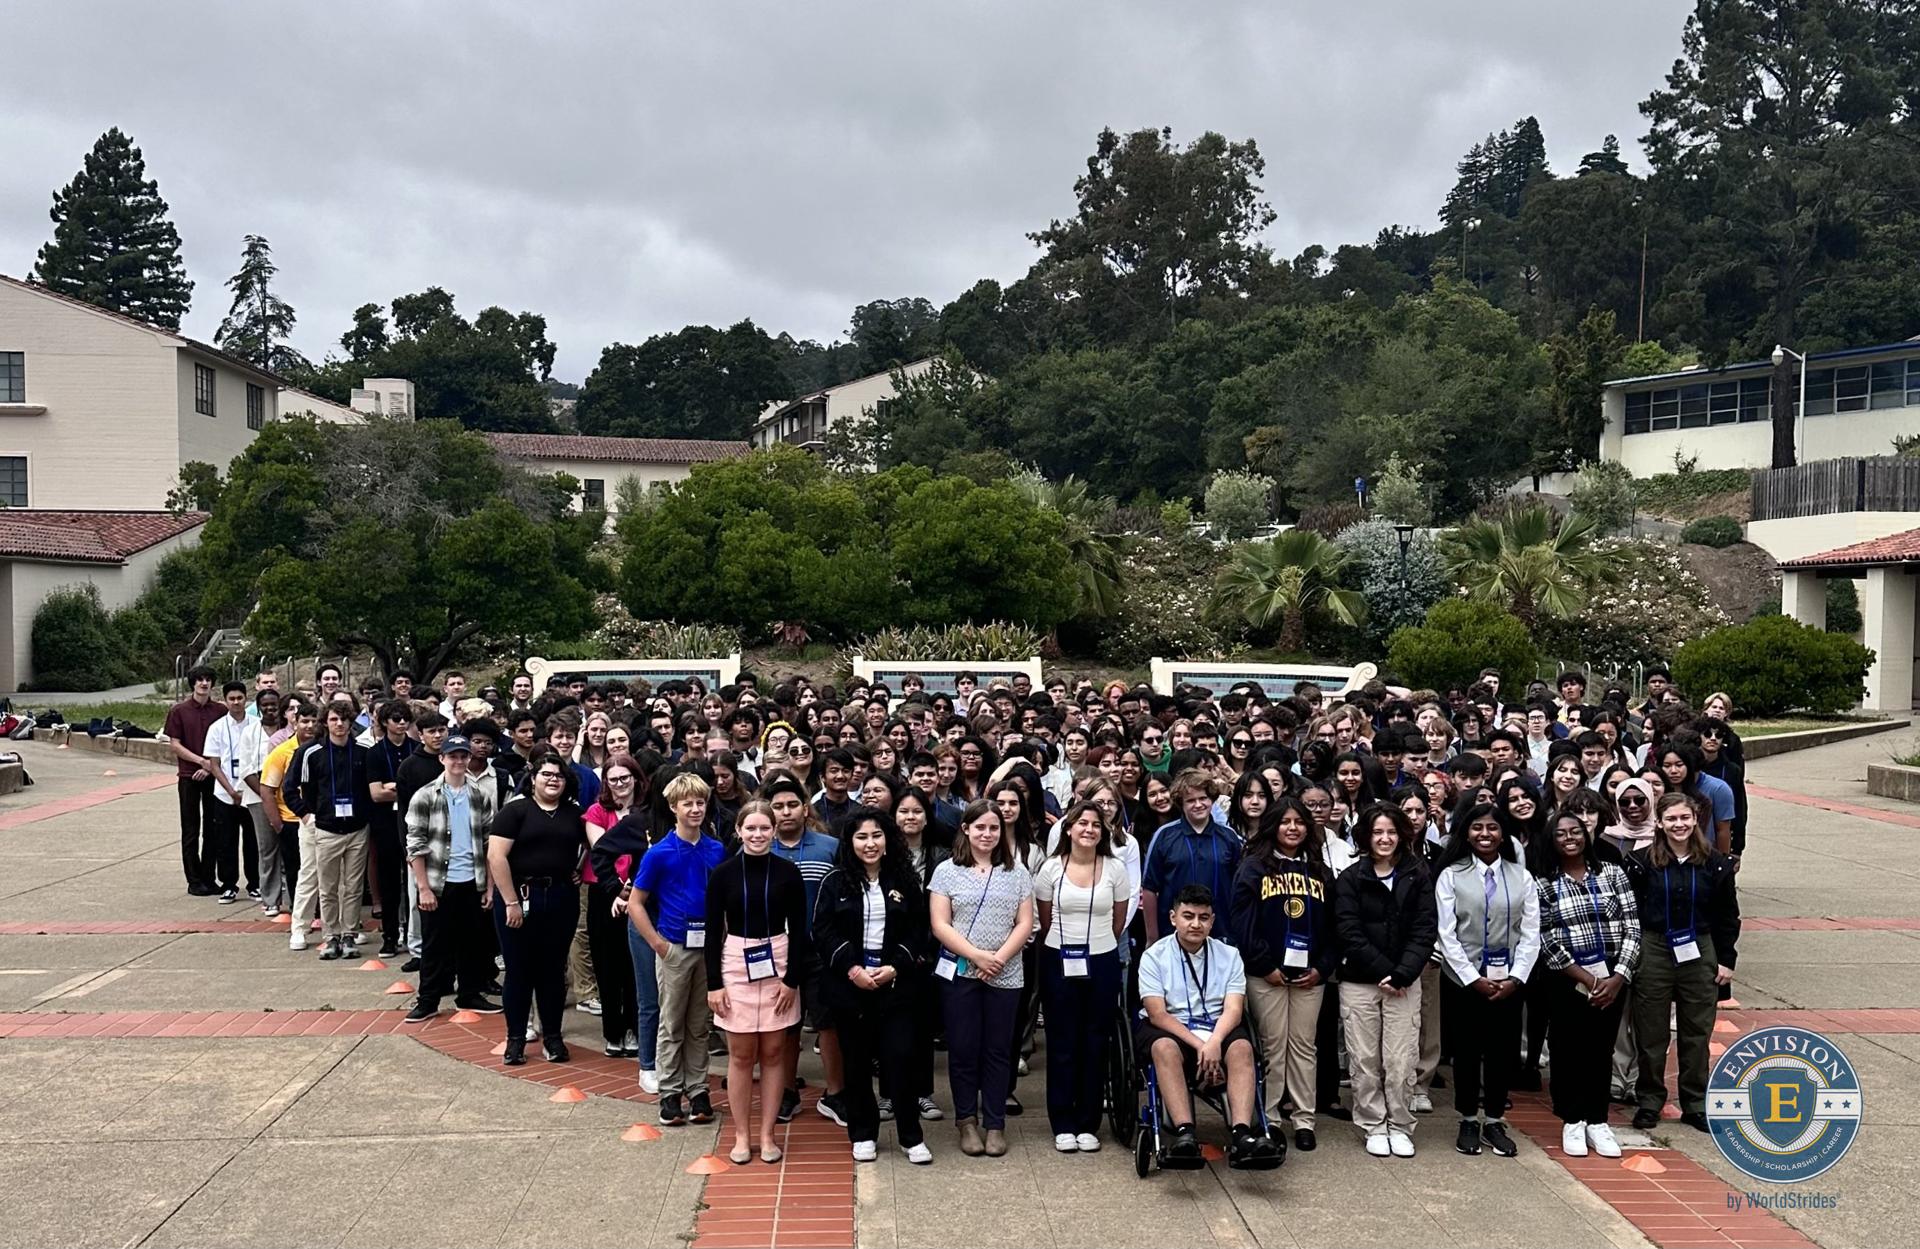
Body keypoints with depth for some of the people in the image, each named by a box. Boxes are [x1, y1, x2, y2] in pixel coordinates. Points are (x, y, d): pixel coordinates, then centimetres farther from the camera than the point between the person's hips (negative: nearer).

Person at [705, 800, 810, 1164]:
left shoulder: (787, 872, -2)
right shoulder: (723, 873, -3)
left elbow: (799, 931, 1)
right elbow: (713, 931, -1)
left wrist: (792, 979, -6)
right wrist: (713, 983, -5)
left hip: (778, 966, 1)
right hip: (735, 966, 0)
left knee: (773, 1053, 5)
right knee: (741, 1055, 4)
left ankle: (767, 1134, 15)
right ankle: (740, 1136, 14)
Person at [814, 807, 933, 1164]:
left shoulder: (905, 880, 4)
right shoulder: (835, 882, 2)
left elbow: (917, 931, 3)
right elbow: (824, 931, -2)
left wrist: (895, 968, -10)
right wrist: (851, 969, -13)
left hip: (896, 984, 0)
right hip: (850, 984, 0)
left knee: (900, 1056, -5)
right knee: (857, 1060, 7)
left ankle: (910, 1136, 6)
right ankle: (862, 1134, 20)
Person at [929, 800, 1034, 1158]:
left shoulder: (1016, 871, 7)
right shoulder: (947, 871, 1)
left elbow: (1025, 923, 3)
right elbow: (940, 926, -5)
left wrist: (999, 958, -11)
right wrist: (977, 956, -14)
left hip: (1006, 976, 1)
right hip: (960, 973, -1)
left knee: (998, 1050, 6)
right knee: (963, 1049, 4)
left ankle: (995, 1124, 15)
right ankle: (967, 1121, 17)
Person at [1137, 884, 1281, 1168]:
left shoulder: (1229, 955, 8)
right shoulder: (1154, 956, 0)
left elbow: (1233, 1010, -4)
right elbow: (1158, 1014, -9)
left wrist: (1214, 1042, -25)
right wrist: (1199, 1046, -20)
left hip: (1218, 1031, 2)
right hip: (1171, 1031, -2)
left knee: (1241, 1047, -31)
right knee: (1164, 1047, -36)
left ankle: (1240, 1134, -45)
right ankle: (1184, 1133, -46)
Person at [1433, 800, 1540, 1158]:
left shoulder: (1521, 877, 5)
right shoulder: (1451, 876, -2)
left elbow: (1531, 934, 2)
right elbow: (1446, 934, -6)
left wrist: (1515, 978, -8)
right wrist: (1473, 979, -11)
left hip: (1508, 981, 2)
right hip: (1463, 979, -2)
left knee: (1503, 1050, 6)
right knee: (1467, 1051, 7)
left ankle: (1494, 1121, 20)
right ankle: (1468, 1121, 20)